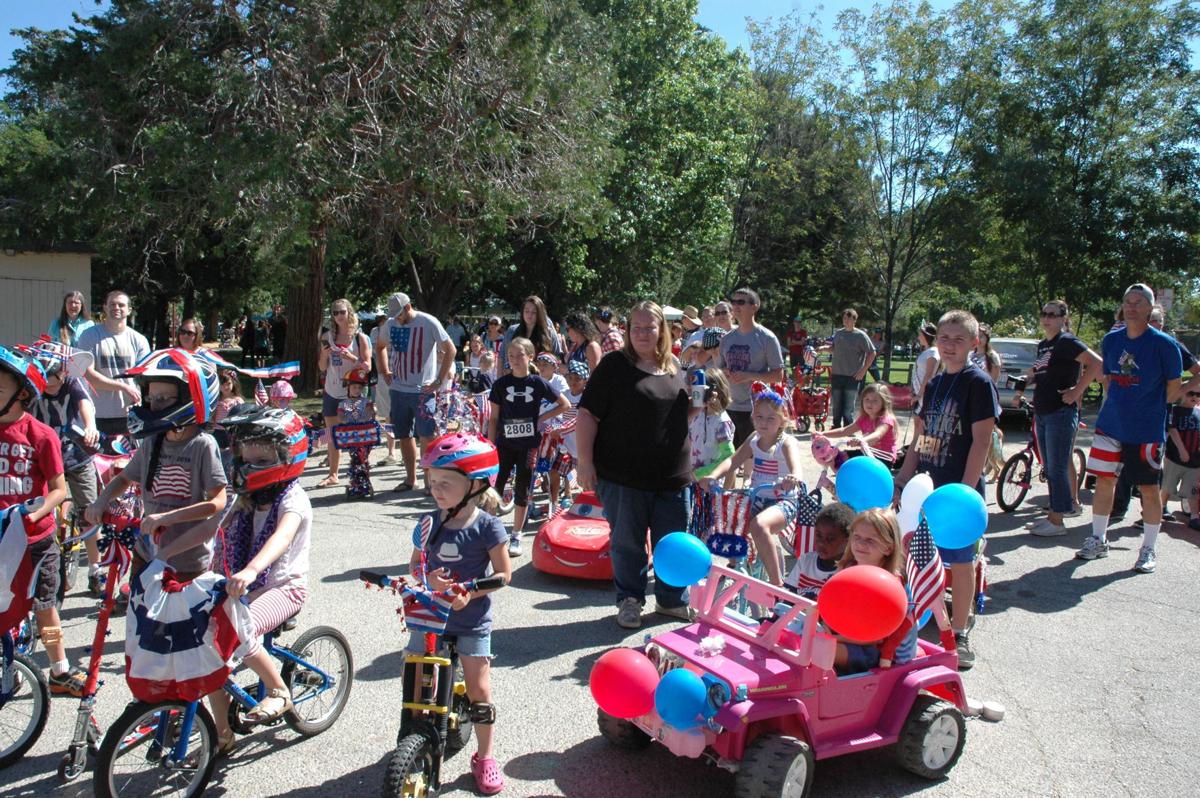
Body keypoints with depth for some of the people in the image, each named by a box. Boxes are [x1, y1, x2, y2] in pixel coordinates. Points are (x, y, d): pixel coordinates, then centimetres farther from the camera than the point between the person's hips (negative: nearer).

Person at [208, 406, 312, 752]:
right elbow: (224, 539, 10)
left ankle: (279, 691, -5)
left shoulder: (293, 499, -14)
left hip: (284, 586, -7)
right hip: (243, 589, 7)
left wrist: (250, 570, -52)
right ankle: (222, 733, 9)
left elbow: (281, 537, -34)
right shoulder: (246, 500, 11)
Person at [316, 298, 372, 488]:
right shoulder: (328, 337, 6)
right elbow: (322, 367, 10)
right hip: (332, 392, 4)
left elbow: (368, 366, -6)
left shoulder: (360, 338, -4)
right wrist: (325, 355, -10)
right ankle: (332, 475, 17)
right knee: (333, 437, 9)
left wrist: (351, 358, -21)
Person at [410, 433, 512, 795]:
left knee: (479, 689, 0)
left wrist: (470, 593, -21)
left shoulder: (486, 526, -14)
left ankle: (484, 756, 20)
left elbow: (503, 573, -8)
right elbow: (414, 565, 5)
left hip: (472, 620, -4)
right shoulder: (428, 523, -3)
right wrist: (428, 579, -17)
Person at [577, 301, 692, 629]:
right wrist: (585, 461, -14)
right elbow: (588, 414, -8)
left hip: (672, 476, 4)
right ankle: (630, 601, 25)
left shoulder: (675, 368, 12)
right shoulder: (614, 365, -4)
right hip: (623, 476, -4)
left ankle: (671, 600, 31)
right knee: (627, 542, 7)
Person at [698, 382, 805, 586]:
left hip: (783, 501, -7)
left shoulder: (787, 442, -10)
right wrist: (712, 476, -24)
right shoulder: (754, 440, 8)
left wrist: (795, 477, -56)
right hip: (756, 499, 7)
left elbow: (795, 463, -31)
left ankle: (777, 582, -24)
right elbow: (732, 460, -4)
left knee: (758, 525, -35)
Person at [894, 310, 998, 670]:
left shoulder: (978, 383, -8)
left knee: (960, 561, 3)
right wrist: (902, 481, 11)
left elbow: (981, 440, -13)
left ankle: (958, 636, 14)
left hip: (960, 488, -7)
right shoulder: (934, 384, 12)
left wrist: (965, 490, -18)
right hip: (927, 485, 7)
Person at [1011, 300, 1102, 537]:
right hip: (1042, 413, 9)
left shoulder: (1067, 342, -10)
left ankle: (1057, 521, 0)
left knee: (1057, 468, -5)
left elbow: (1096, 363, -21)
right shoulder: (1043, 345, 15)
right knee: (1050, 468, 13)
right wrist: (1021, 390, 17)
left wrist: (1076, 391, -19)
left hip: (1061, 413, -9)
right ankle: (1053, 513, 20)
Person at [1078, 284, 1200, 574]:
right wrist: (1108, 411, 13)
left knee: (1148, 488, 3)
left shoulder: (1164, 344, -9)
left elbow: (1171, 391, -4)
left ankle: (1149, 550, 17)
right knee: (1104, 480, 8)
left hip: (1147, 430, -4)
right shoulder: (1111, 340, 5)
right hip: (1110, 425, 4)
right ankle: (1098, 540, 20)